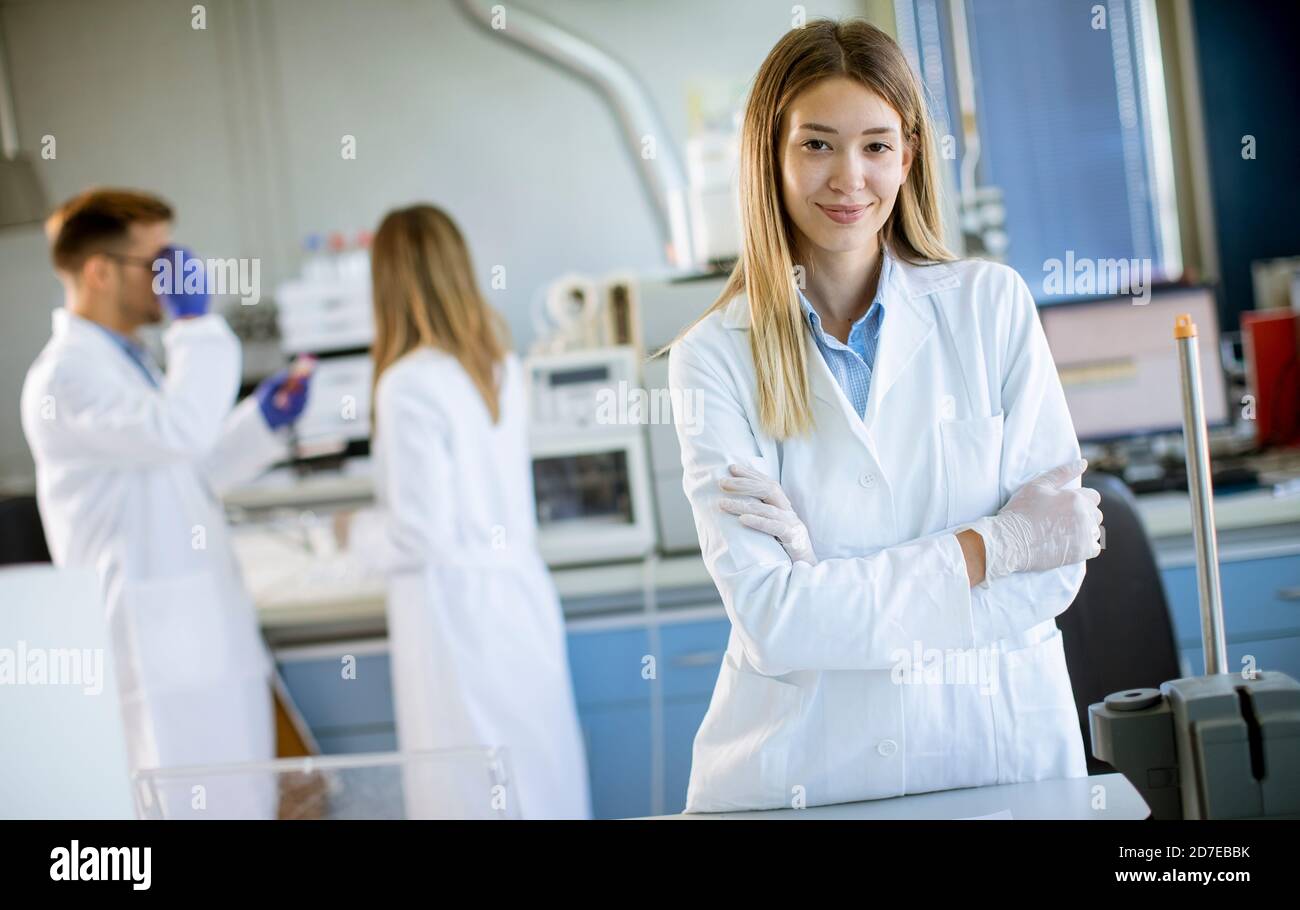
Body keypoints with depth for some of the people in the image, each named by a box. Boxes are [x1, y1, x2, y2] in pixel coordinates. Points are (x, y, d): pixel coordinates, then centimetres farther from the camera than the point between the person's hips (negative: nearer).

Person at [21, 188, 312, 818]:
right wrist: (195, 322, -17)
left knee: (245, 802, 12)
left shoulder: (124, 360, 18)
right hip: (160, 648, -10)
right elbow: (180, 430, -28)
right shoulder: (67, 372, -14)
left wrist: (263, 420, 12)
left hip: (206, 637, 10)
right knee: (201, 809, -7)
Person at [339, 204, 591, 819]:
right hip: (520, 592, 7)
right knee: (544, 781, 14)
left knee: (474, 796, 4)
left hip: (455, 611, -7)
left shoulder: (409, 384, -18)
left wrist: (358, 533, 2)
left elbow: (420, 533, -19)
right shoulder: (501, 362, 5)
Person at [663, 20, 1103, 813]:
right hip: (802, 765, -1)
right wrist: (992, 547, -14)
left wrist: (829, 578, -16)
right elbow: (770, 619, -14)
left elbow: (1055, 572, -7)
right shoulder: (714, 357, -7)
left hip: (999, 742, 1)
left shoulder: (991, 305, -3)